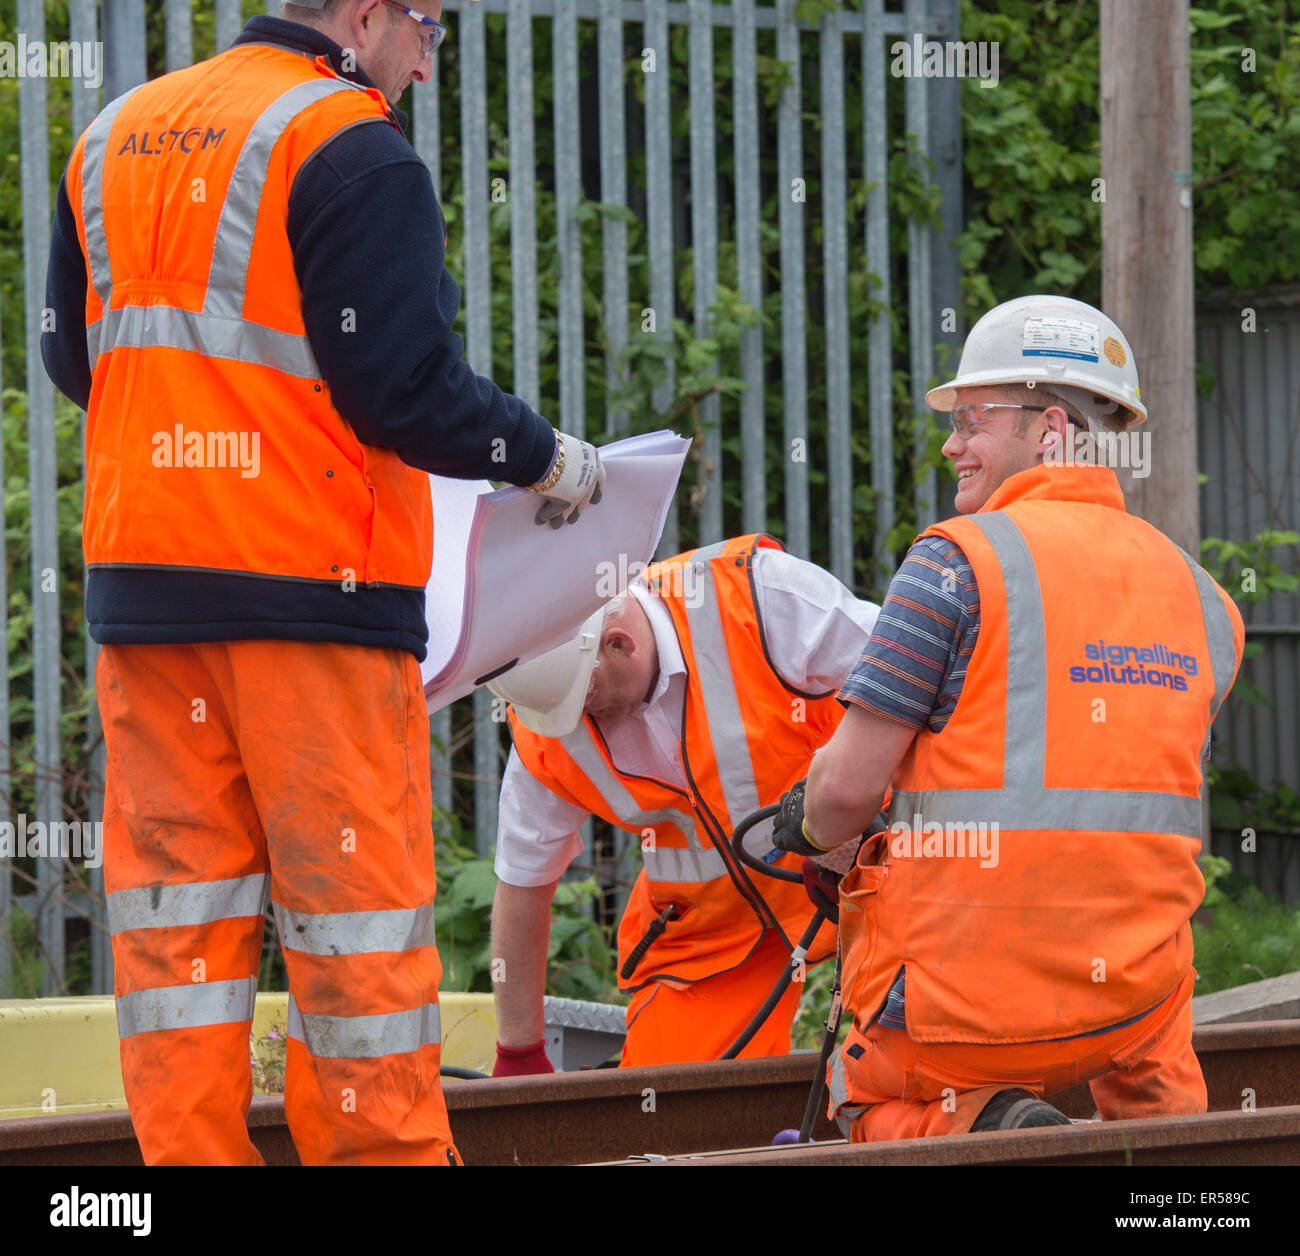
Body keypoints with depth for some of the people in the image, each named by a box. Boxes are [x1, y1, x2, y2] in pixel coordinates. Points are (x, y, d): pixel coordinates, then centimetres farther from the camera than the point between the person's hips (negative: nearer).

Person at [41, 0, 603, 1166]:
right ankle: (385, 1147, 4)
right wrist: (547, 459, -1)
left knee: (176, 890, 8)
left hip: (137, 575, 6)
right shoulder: (352, 149, -10)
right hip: (308, 572, -6)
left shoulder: (111, 137, 13)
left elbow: (74, 358, 19)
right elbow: (406, 389, -15)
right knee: (353, 892, 1)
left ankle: (187, 1149, 7)